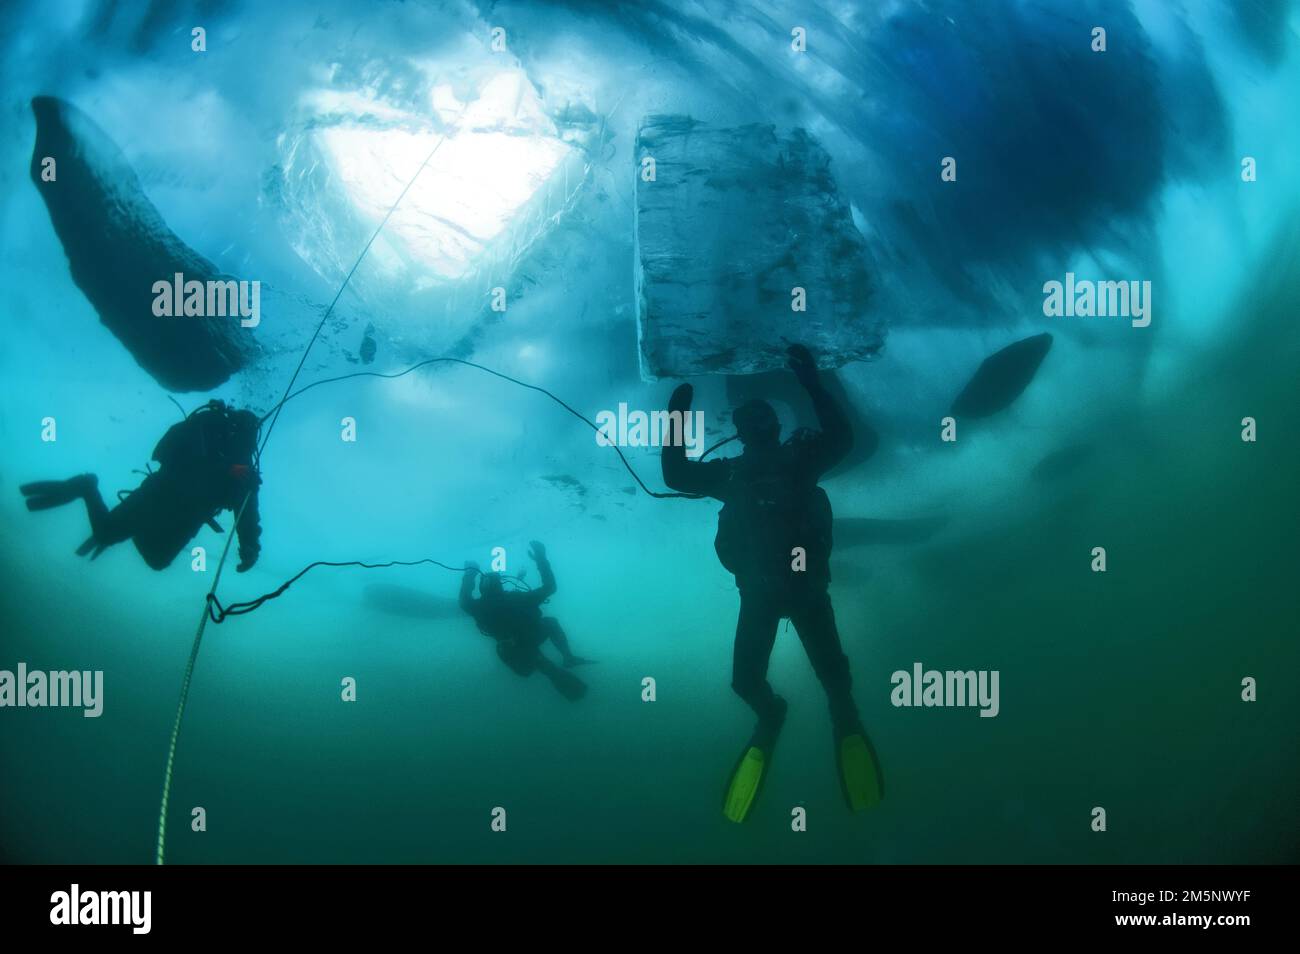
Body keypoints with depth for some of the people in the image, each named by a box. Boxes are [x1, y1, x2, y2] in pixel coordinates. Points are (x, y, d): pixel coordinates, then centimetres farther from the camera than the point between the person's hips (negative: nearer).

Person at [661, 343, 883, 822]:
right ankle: (771, 714, 28)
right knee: (746, 679, -6)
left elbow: (841, 439, -8)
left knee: (831, 670, -11)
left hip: (805, 584, -2)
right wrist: (677, 418, 1)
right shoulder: (731, 472, 12)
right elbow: (677, 475, 5)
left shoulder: (801, 455, 8)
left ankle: (844, 714, 23)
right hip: (758, 590, 2)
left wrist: (811, 386, -14)